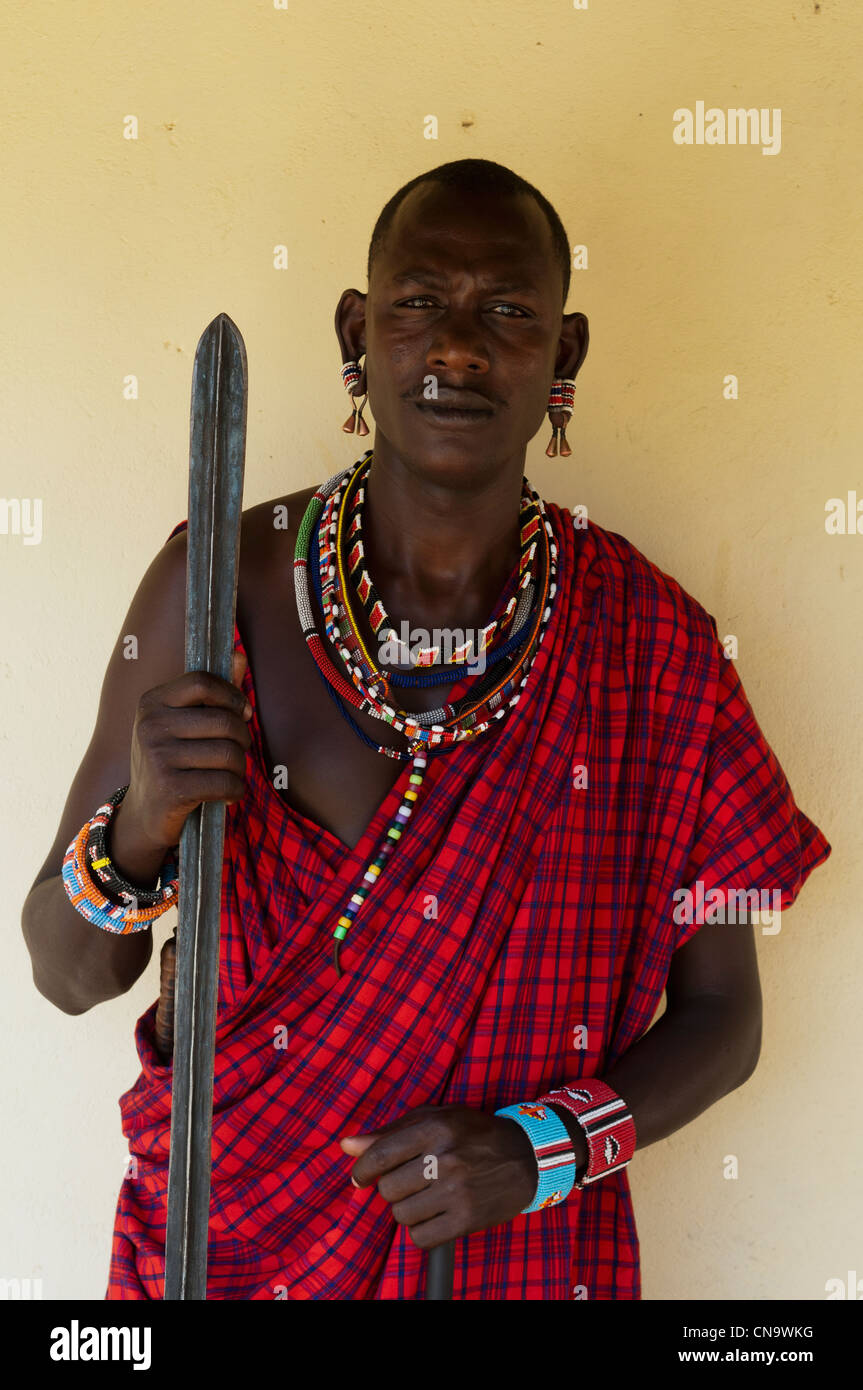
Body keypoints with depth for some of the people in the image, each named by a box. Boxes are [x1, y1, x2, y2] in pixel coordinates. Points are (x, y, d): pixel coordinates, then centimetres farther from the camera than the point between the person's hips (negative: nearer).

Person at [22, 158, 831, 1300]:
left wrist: (542, 1148, -17)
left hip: (518, 1252, 0)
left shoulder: (653, 646, -11)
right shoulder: (218, 583, -13)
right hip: (227, 1241, 0)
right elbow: (68, 975, -8)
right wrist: (136, 833, -27)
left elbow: (721, 1015, -2)